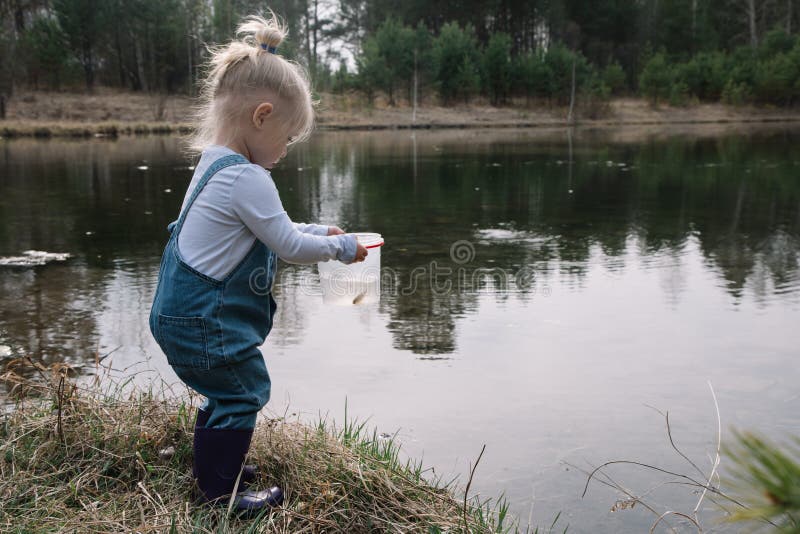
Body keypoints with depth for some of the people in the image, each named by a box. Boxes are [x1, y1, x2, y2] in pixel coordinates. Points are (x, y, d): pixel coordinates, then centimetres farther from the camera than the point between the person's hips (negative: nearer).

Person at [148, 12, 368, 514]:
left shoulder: (215, 163, 10)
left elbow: (271, 229, 21)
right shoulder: (248, 179, -23)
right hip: (205, 319, -10)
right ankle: (222, 493, 15)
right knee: (242, 393, 3)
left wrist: (319, 231, 17)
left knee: (229, 393, 22)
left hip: (184, 310, 10)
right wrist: (341, 247, -2)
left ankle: (215, 468, 38)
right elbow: (288, 245, -17)